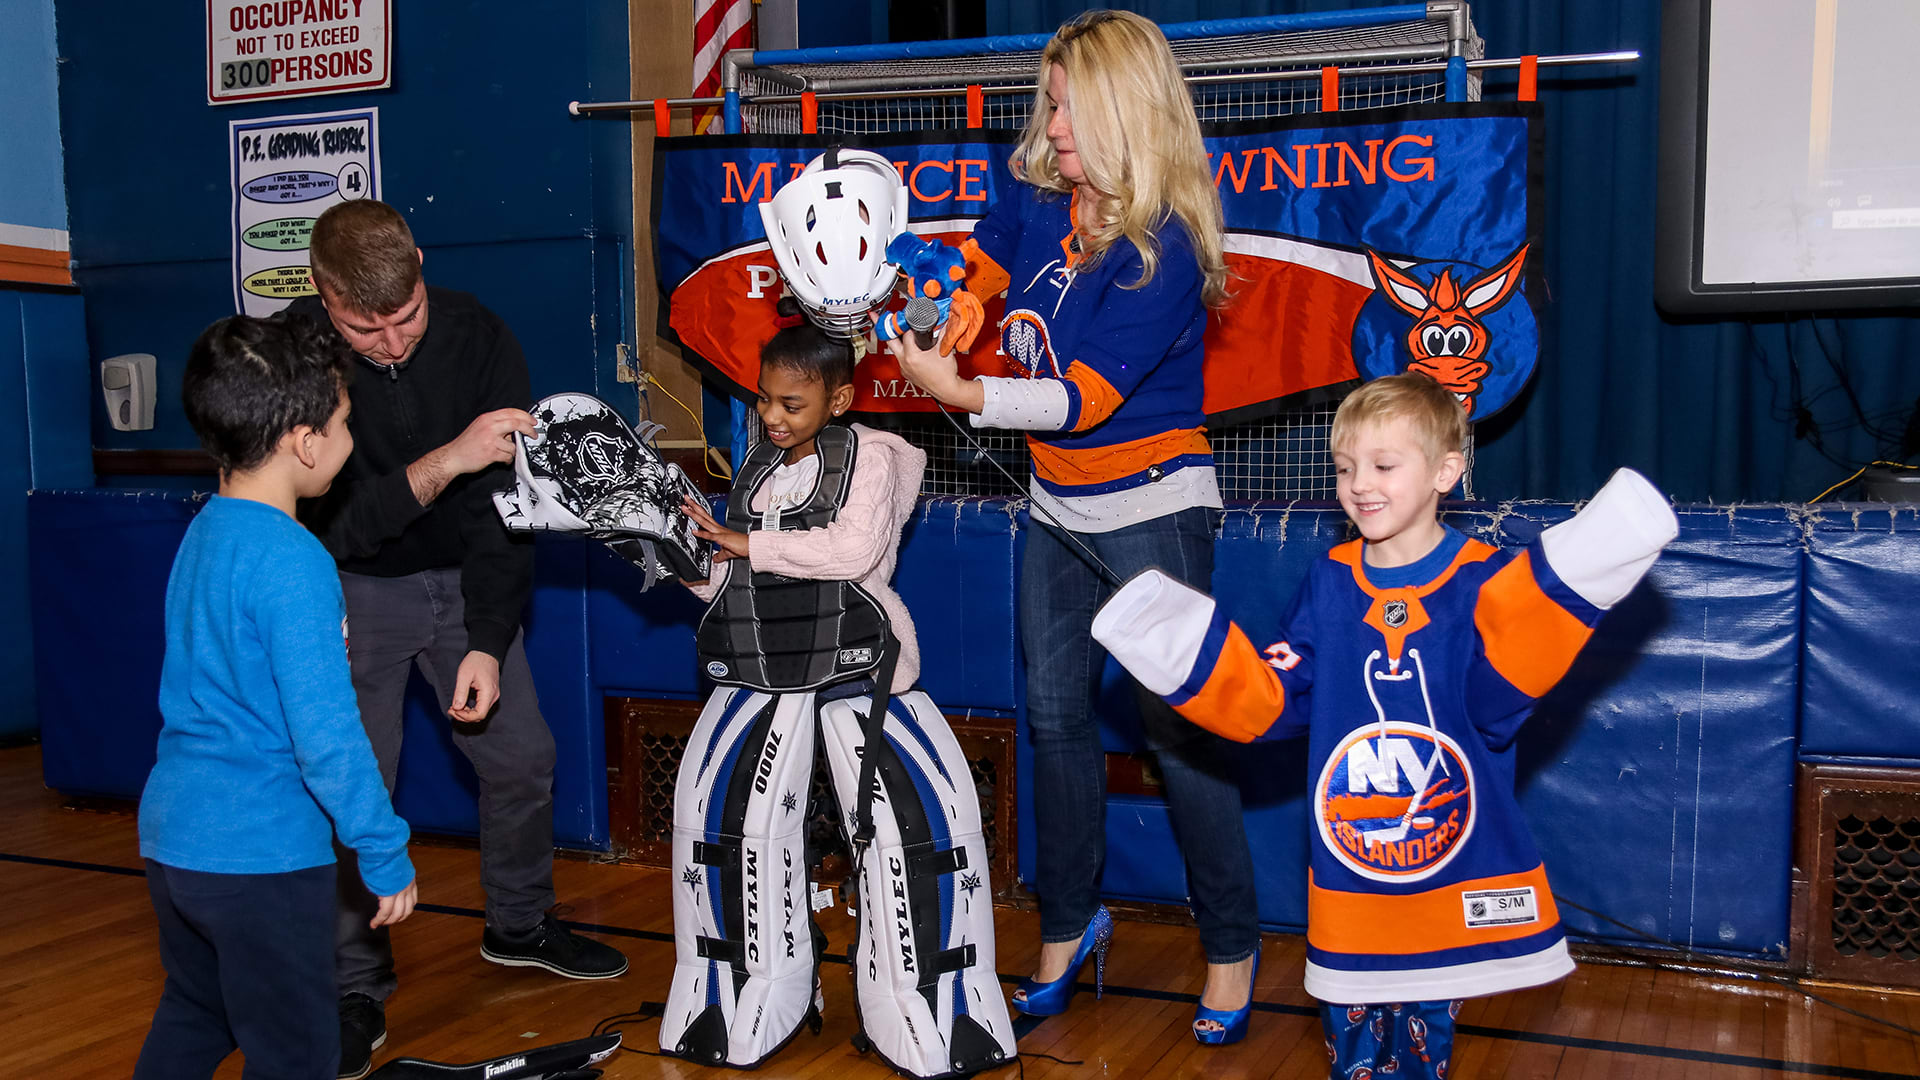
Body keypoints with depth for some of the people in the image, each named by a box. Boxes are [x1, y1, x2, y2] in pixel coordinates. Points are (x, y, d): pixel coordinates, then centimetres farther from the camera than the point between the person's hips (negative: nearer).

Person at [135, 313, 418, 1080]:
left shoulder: (203, 530, 6)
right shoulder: (293, 564, -22)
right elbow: (327, 738, -23)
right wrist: (388, 858, -14)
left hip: (171, 836, 9)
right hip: (264, 857, -8)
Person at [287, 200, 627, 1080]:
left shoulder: (477, 339, -17)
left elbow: (502, 505, -14)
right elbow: (328, 524, -28)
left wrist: (488, 642, -19)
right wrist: (443, 463, -42)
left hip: (460, 578, 3)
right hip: (351, 586, -2)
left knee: (523, 755, 5)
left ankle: (519, 924, 30)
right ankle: (355, 987, 13)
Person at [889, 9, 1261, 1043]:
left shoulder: (1160, 245, -21)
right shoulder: (1037, 199, -3)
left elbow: (1083, 397, -25)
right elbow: (967, 275, 15)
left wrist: (961, 392, -30)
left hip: (1152, 509, -6)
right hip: (1059, 509, 7)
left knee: (1178, 725, 0)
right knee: (1055, 717, 13)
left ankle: (1232, 944, 19)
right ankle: (1068, 923, 31)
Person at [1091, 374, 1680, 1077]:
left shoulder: (1482, 583, -7)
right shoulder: (1329, 583, 3)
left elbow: (1493, 701, -19)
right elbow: (1273, 700, 2)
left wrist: (1556, 594, -28)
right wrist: (1190, 656, -10)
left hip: (1453, 869, -2)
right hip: (1349, 879, 2)